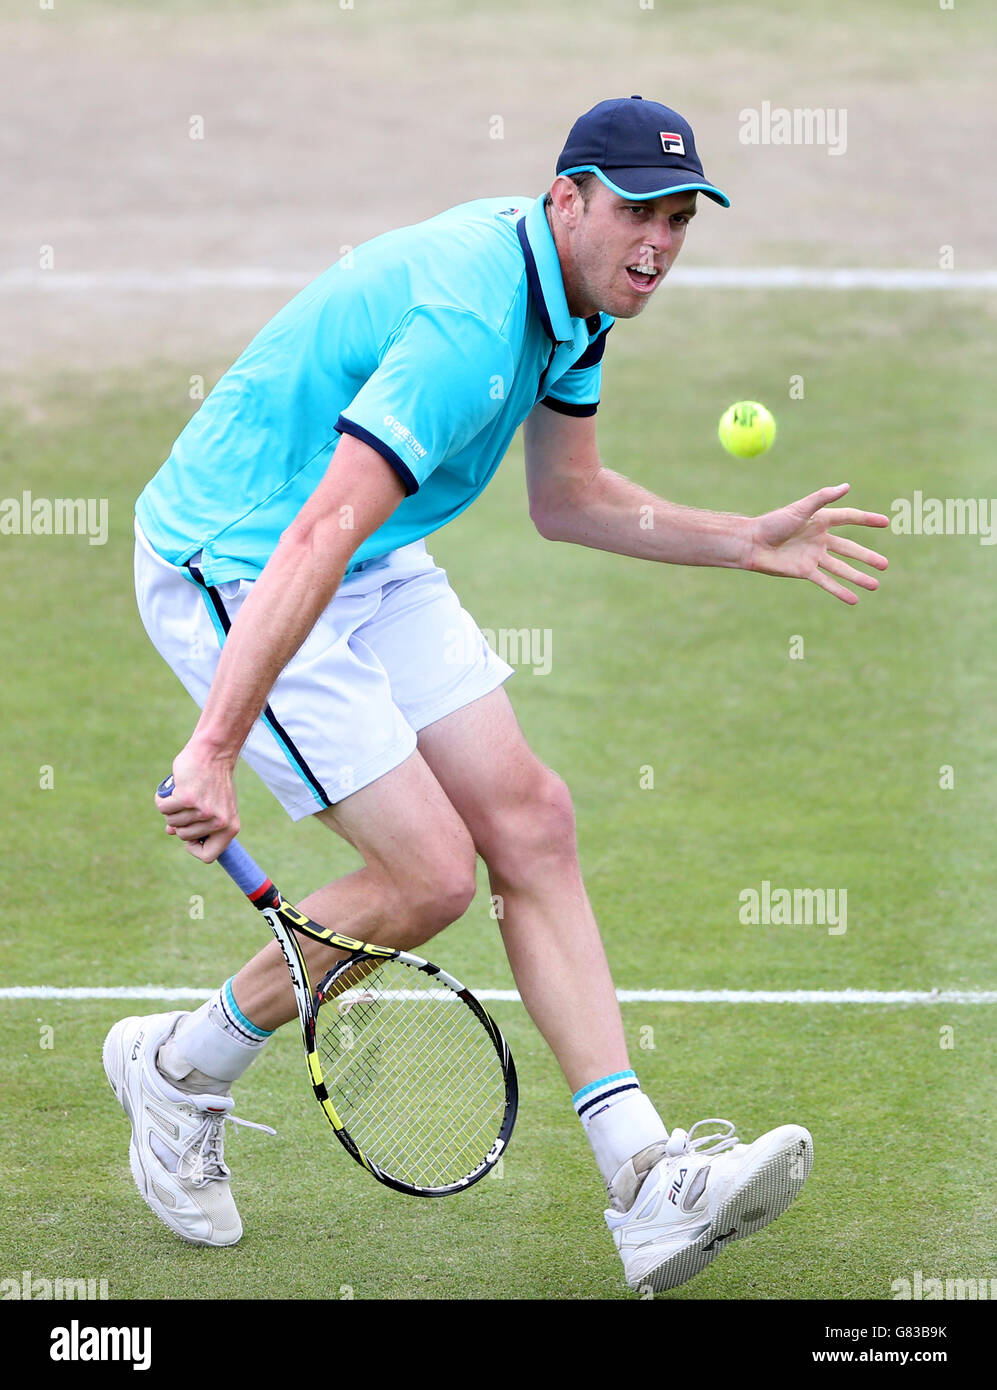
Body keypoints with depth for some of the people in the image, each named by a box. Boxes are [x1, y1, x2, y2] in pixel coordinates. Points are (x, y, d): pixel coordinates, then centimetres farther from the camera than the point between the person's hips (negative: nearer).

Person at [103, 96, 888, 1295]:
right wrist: (215, 750, -41)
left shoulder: (574, 297, 2)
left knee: (529, 821, 0)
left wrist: (749, 544, 8)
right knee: (430, 874, -12)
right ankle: (179, 1072, 11)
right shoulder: (472, 322, -30)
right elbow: (315, 543, -37)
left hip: (373, 566, 10)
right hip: (230, 567, -10)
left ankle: (648, 1191, -1)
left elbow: (565, 498, 17)